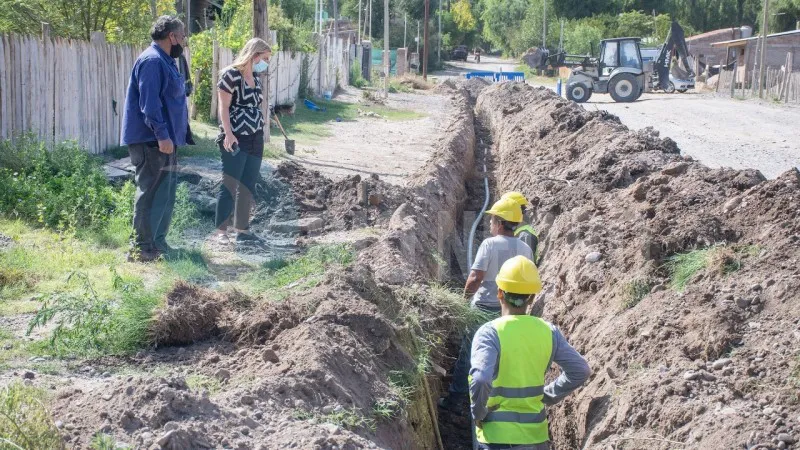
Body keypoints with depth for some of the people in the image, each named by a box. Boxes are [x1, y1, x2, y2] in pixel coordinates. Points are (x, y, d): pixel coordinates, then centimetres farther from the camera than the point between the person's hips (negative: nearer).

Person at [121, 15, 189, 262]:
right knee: (151, 193, -8)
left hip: (163, 140, 11)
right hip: (151, 141, -11)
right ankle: (141, 248, -5)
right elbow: (149, 102, -23)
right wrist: (162, 135, -26)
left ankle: (158, 243, 23)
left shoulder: (165, 62, 18)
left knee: (166, 191, 15)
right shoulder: (152, 61, -15)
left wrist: (170, 136, 24)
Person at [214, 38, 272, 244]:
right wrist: (228, 134, -20)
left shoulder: (256, 78, 14)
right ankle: (221, 231, 0)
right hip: (236, 139, -8)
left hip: (255, 139, 8)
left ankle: (242, 229, 16)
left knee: (248, 186, 10)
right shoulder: (231, 75, -9)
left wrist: (261, 133, 22)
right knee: (230, 185, -5)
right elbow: (224, 107, -13)